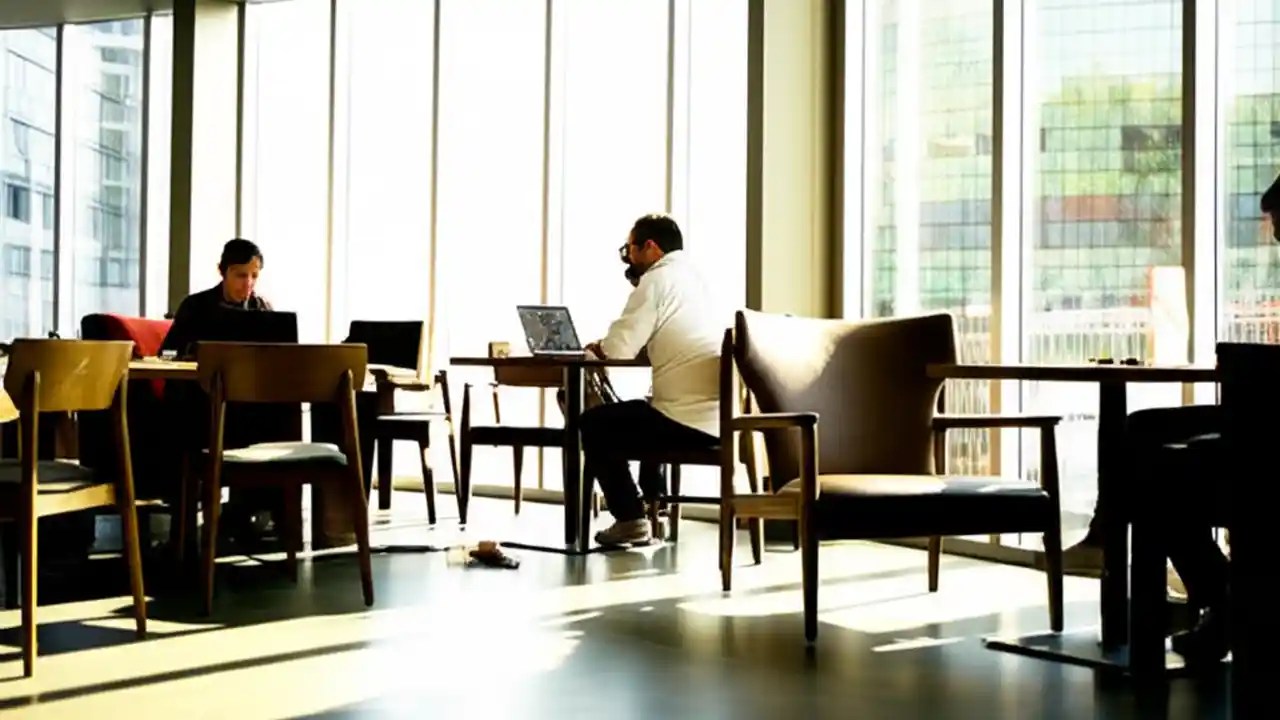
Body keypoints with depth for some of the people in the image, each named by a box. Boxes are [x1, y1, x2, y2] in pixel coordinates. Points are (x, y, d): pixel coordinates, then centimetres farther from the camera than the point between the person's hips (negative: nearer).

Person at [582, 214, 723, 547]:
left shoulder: (657, 279, -9)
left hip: (691, 420, -9)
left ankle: (630, 520, 10)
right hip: (719, 416, 9)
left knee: (593, 423, 11)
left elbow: (618, 349, -13)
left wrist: (598, 346, 8)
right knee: (637, 413, 34)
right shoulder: (692, 276, 19)